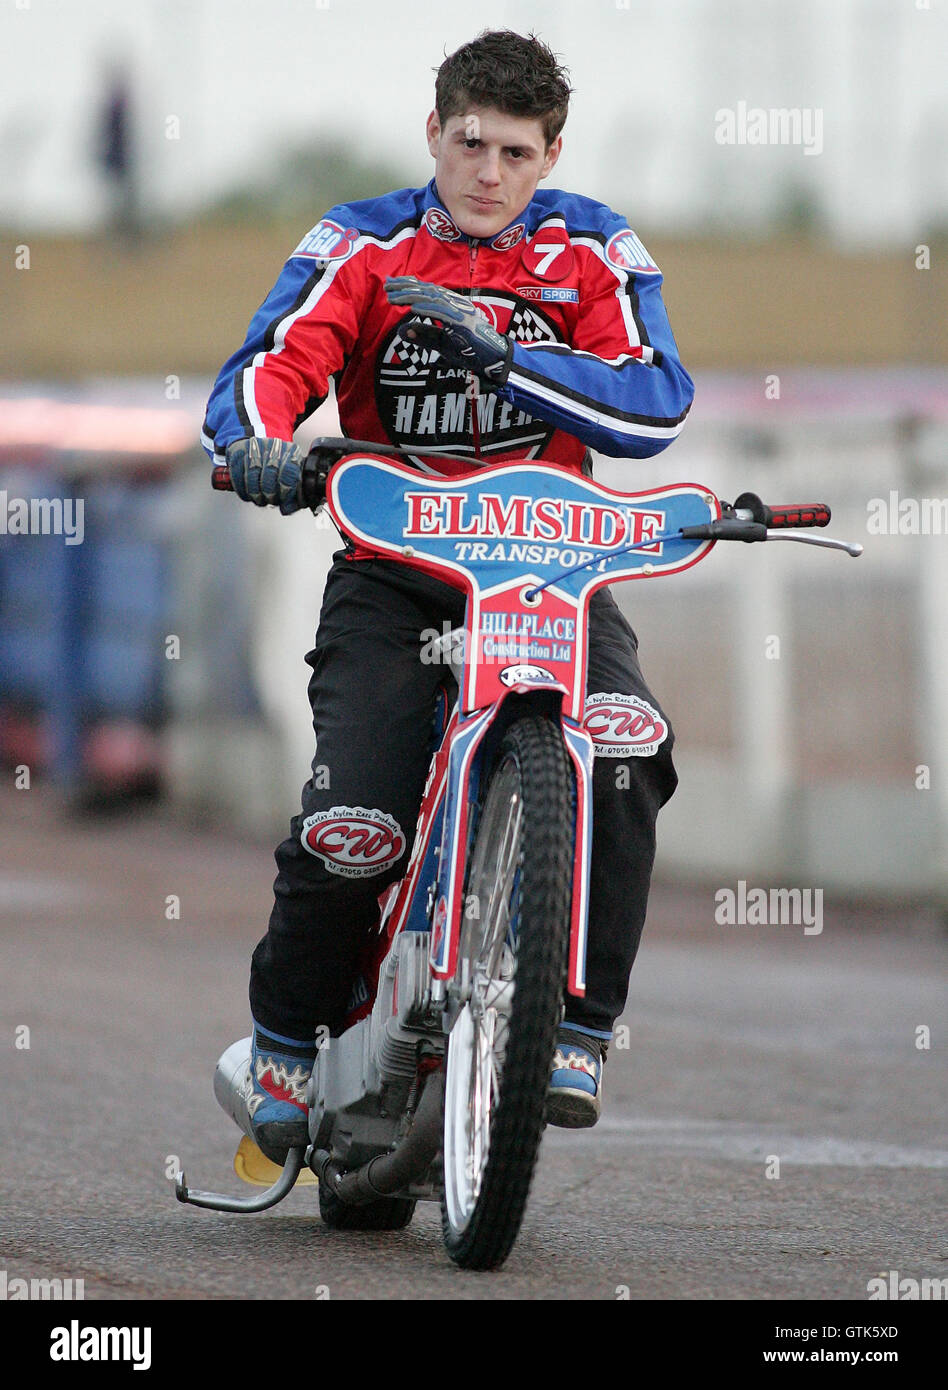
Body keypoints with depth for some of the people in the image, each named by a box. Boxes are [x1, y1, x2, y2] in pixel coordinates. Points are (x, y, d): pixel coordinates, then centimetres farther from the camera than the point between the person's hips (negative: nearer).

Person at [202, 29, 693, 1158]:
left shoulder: (590, 252, 6)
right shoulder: (360, 247, 4)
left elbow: (655, 405, -8)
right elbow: (270, 364, -9)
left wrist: (498, 353, -19)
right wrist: (256, 439, -34)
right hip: (390, 571, -1)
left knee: (624, 746, -30)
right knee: (353, 824, -21)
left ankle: (577, 1031, -19)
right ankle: (287, 1038, 8)